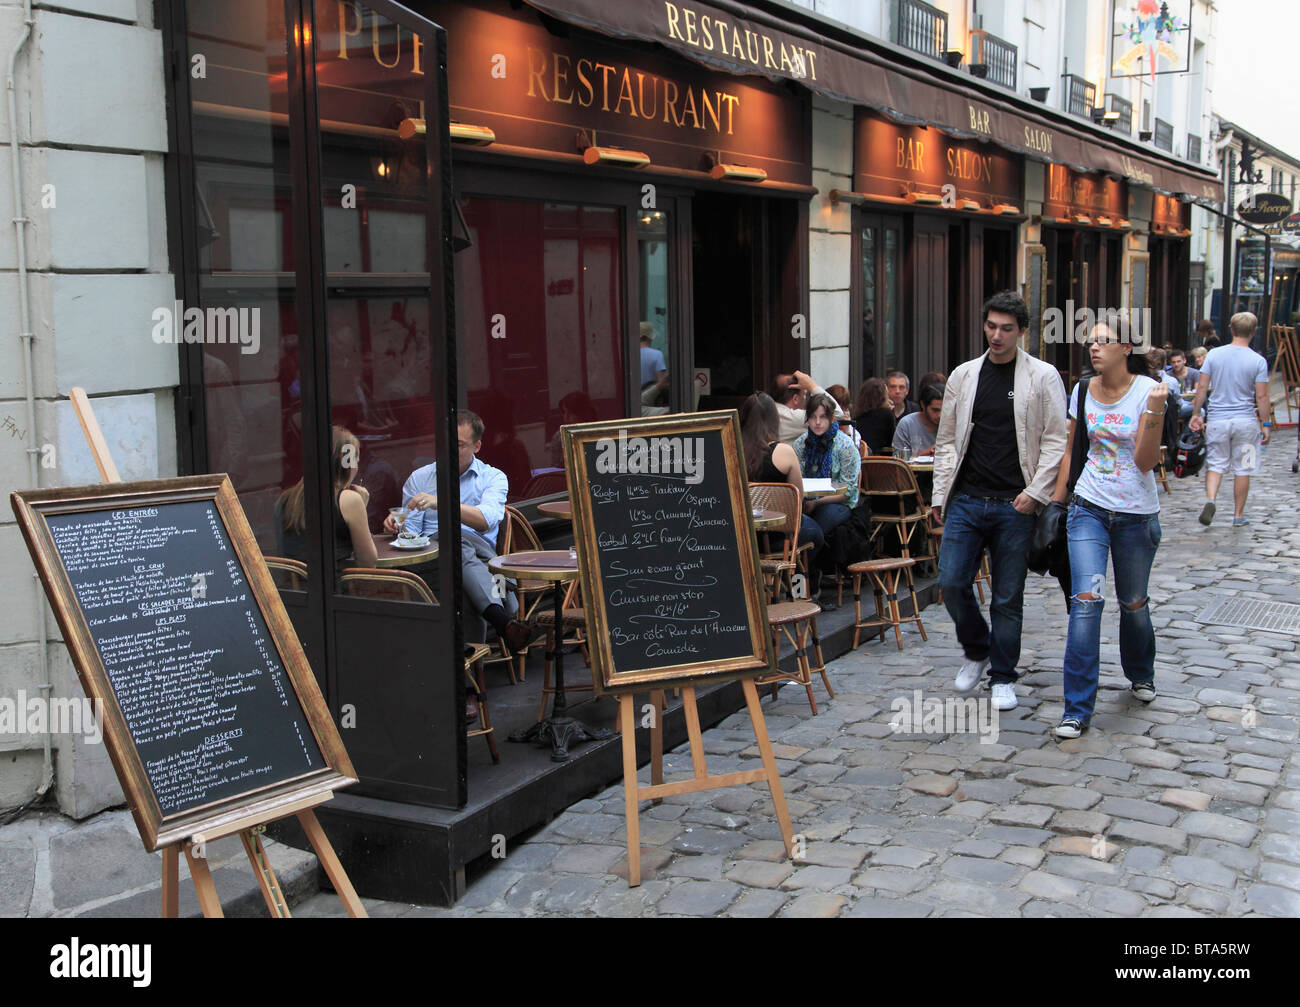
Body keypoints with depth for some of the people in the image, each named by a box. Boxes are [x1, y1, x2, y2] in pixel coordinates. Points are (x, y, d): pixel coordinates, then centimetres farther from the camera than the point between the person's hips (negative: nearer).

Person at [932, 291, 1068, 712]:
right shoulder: (964, 375, 9)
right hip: (966, 499, 3)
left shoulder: (1043, 377, 0)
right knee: (951, 582, -2)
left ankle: (1003, 677, 18)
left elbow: (1056, 440, -2)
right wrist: (940, 495, 6)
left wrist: (1036, 492, -10)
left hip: (1014, 505, -3)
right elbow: (947, 440, 12)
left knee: (1008, 597, 3)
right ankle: (976, 652, 24)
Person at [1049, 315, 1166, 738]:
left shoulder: (1147, 390, -9)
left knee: (1133, 602, 13)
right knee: (1086, 600, -12)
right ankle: (1077, 709, -9)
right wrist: (1056, 502, 11)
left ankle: (1140, 674, 44)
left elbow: (1146, 462, -14)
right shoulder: (1083, 391, 2)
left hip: (1137, 513, -2)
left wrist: (1155, 411, -26)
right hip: (1089, 509, 2)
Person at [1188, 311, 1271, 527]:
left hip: (1218, 420, 1)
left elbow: (1202, 387, 0)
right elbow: (1261, 397, -6)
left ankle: (1210, 500, -15)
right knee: (1242, 469, 8)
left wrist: (1196, 414, 9)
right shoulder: (1258, 361, -6)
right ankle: (1238, 515, 16)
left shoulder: (1214, 354, -1)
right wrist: (1265, 424, 2)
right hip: (1246, 421, -1)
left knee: (1215, 464, 10)